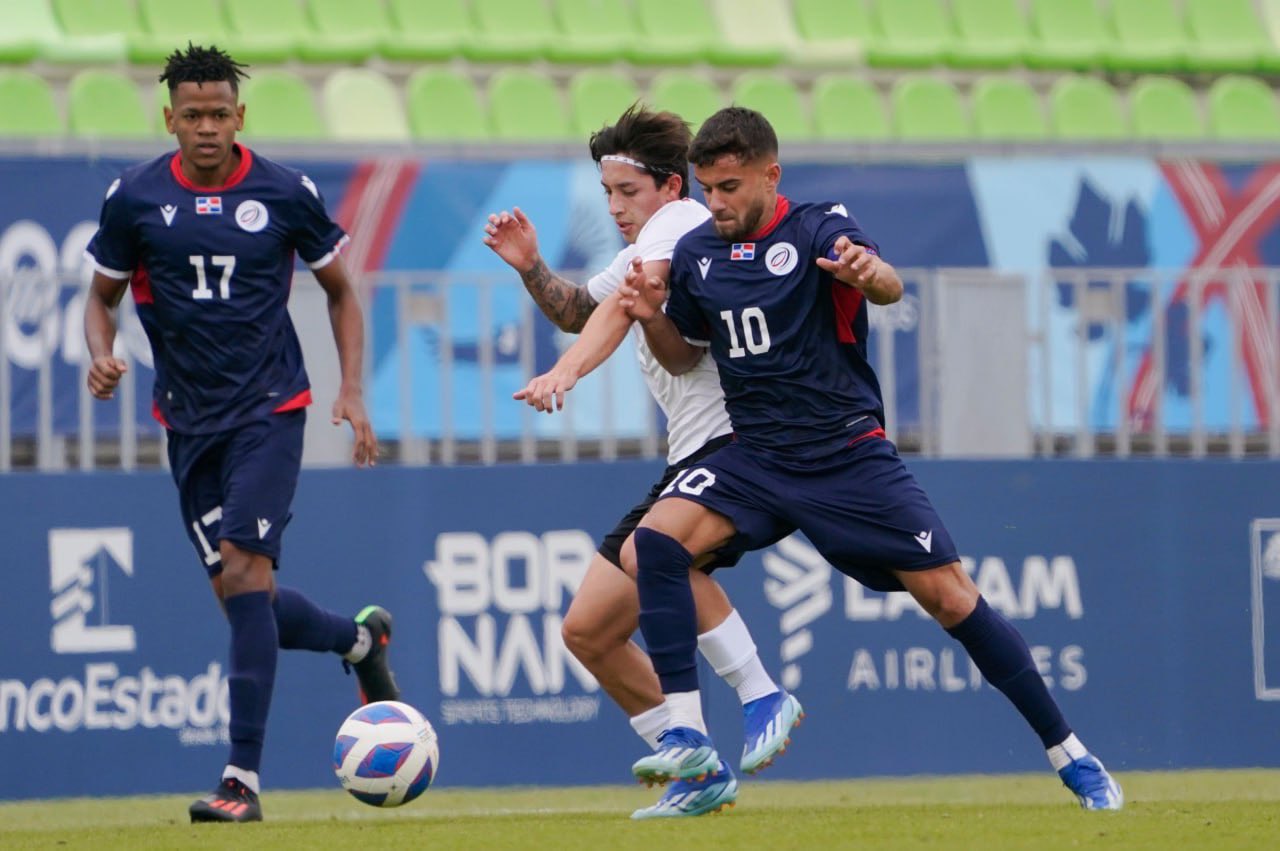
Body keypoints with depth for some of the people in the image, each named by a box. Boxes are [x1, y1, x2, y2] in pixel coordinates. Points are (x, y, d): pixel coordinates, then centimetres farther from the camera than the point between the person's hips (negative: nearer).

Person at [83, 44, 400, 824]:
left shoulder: (287, 195, -4)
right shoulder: (134, 199, -1)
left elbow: (340, 292, 9)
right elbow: (103, 295, 11)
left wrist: (353, 393, -1)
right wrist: (102, 355, -11)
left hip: (269, 409, -3)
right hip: (189, 418, 4)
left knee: (245, 571, -18)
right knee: (235, 594, 6)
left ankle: (244, 778, -18)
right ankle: (361, 639, 38)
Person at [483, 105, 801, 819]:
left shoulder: (682, 223, -8)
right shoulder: (644, 252, 22)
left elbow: (624, 304, -25)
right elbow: (580, 312, 36)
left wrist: (567, 372, -40)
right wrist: (531, 267, 15)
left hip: (740, 438, -10)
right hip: (692, 461, 10)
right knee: (588, 630, 3)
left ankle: (764, 699, -27)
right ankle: (701, 774, 10)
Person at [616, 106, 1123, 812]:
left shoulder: (819, 231, -9)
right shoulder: (696, 254, 6)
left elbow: (891, 289, -29)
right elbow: (682, 356, 19)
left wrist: (867, 272, -54)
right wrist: (652, 318, -4)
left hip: (848, 456, -4)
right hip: (754, 460, 4)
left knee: (948, 596, -7)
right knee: (654, 542, -22)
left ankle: (1067, 753, 7)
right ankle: (686, 735, -22)